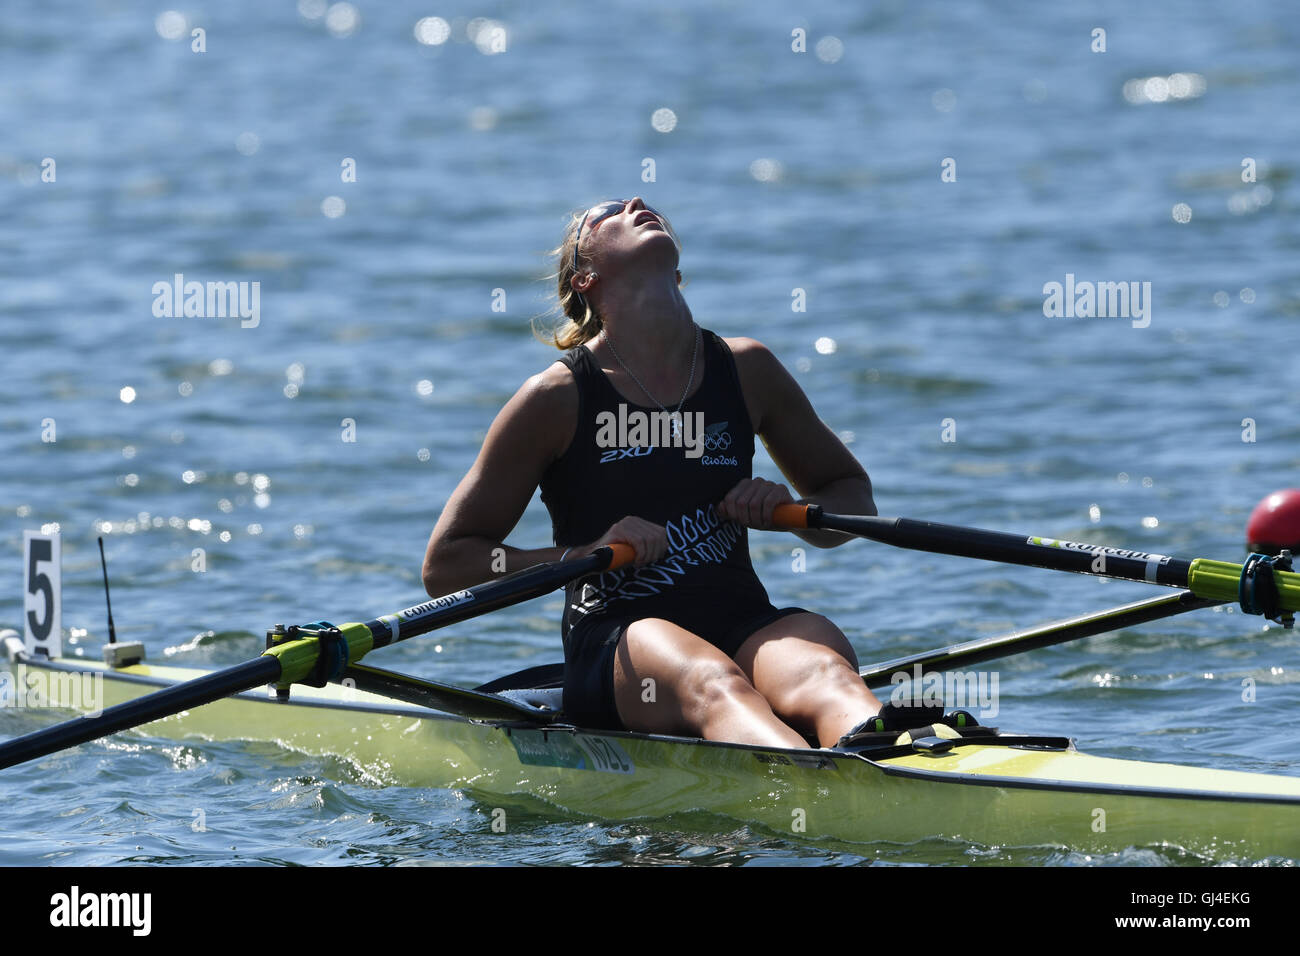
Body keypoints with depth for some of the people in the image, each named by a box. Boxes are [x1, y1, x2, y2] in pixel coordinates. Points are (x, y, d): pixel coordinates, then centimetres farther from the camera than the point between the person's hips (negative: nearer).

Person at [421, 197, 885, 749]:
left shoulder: (745, 369, 14)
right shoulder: (558, 397, 3)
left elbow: (854, 498, 26)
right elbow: (445, 567, 4)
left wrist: (789, 511, 2)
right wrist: (584, 557, -11)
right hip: (614, 638, -3)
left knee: (825, 669, -33)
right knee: (714, 683, -38)